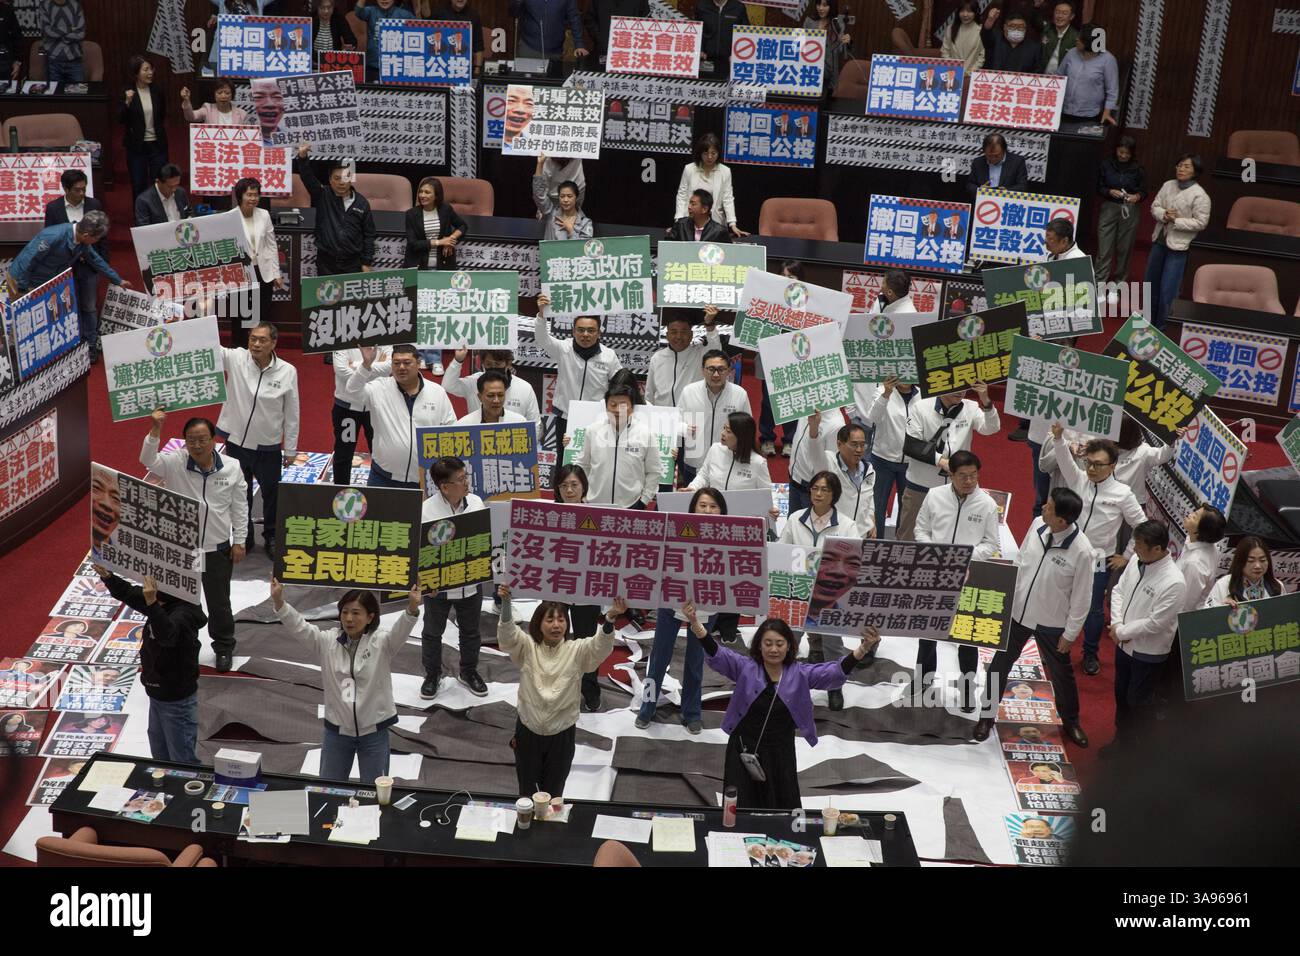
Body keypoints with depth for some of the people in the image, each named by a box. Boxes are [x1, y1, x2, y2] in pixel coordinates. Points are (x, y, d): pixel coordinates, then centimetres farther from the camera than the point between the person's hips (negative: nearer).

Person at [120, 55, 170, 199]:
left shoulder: (157, 91, 0)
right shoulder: (127, 93, -6)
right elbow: (120, 119, -11)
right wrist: (127, 102, -24)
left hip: (157, 144, 1)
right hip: (136, 146, -1)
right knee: (138, 186, 8)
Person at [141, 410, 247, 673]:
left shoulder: (232, 467, -9)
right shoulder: (175, 464, -12)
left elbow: (239, 506, -1)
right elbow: (148, 459, -29)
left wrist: (239, 541, 0)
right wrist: (155, 431, -44)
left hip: (217, 549, 0)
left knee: (219, 602, 16)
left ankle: (224, 648, 37)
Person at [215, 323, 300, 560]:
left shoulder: (287, 372, -13)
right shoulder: (236, 359, -11)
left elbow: (291, 414, -5)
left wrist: (290, 449, 0)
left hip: (268, 447, -1)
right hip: (236, 442, 1)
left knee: (271, 494, 15)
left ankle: (272, 538, 36)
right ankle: (242, 538, 38)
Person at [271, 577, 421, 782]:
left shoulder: (381, 644, -11)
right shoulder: (327, 641, -3)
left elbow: (401, 631, -29)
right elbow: (298, 626, -13)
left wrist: (412, 607, -49)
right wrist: (278, 600, -29)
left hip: (374, 731, -2)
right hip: (337, 729, 3)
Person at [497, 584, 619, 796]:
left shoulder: (576, 651, -9)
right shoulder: (527, 647, -8)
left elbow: (600, 647, -27)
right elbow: (507, 634, -26)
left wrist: (610, 618, -48)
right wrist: (506, 603, -46)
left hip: (562, 732, 0)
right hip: (528, 730, 0)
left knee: (553, 791, 18)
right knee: (526, 790, 19)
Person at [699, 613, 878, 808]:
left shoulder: (800, 674, -3)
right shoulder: (745, 668, -5)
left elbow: (835, 672, -14)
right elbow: (716, 654, -18)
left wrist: (863, 649, -31)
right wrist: (695, 623, -36)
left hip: (781, 756, 1)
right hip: (743, 752, -1)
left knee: (785, 812, 11)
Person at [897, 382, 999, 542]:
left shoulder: (970, 408, -3)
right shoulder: (922, 408, -8)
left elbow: (991, 428, -19)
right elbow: (909, 446, -11)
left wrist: (986, 401, -36)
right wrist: (939, 460, -21)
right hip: (920, 486, -1)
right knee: (908, 535, 11)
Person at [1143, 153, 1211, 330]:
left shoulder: (1200, 195, -15)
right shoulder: (1168, 185, 2)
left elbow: (1201, 222, -15)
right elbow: (1154, 206, 5)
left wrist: (1176, 221, -19)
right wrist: (1163, 215, -16)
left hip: (1178, 246, -6)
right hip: (1159, 241, 6)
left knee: (1167, 290, -4)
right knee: (1151, 284, 20)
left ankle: (1161, 327, 10)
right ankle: (1148, 320, 37)